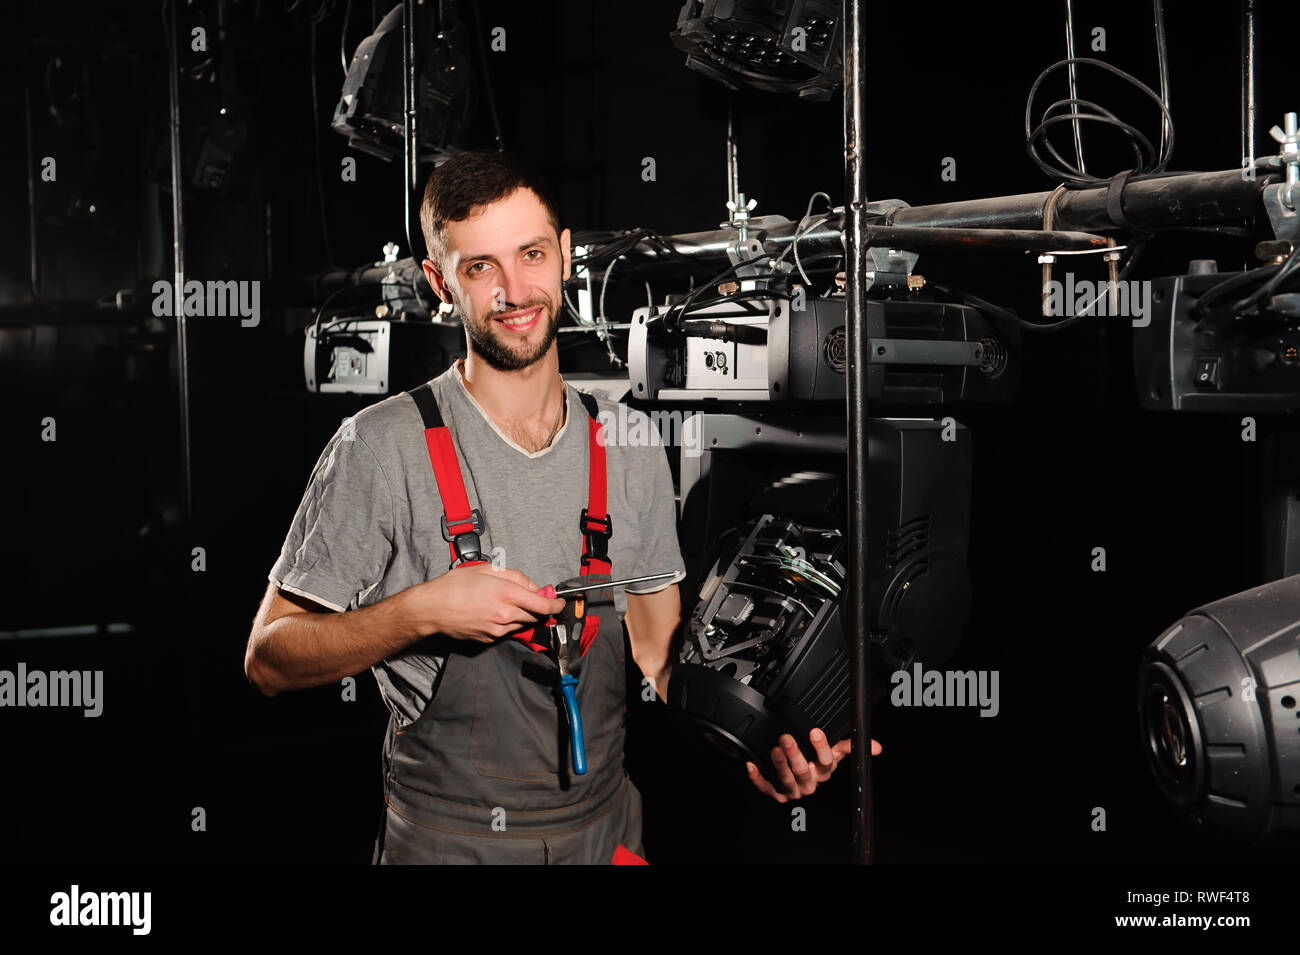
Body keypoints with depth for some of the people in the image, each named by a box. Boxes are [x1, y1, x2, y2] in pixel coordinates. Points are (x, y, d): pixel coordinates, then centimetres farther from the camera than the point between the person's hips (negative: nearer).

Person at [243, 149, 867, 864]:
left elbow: (661, 648, 6)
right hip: (445, 840, -3)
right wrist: (422, 611, -24)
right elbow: (269, 657, -11)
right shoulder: (380, 447, -13)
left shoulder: (631, 445, 1)